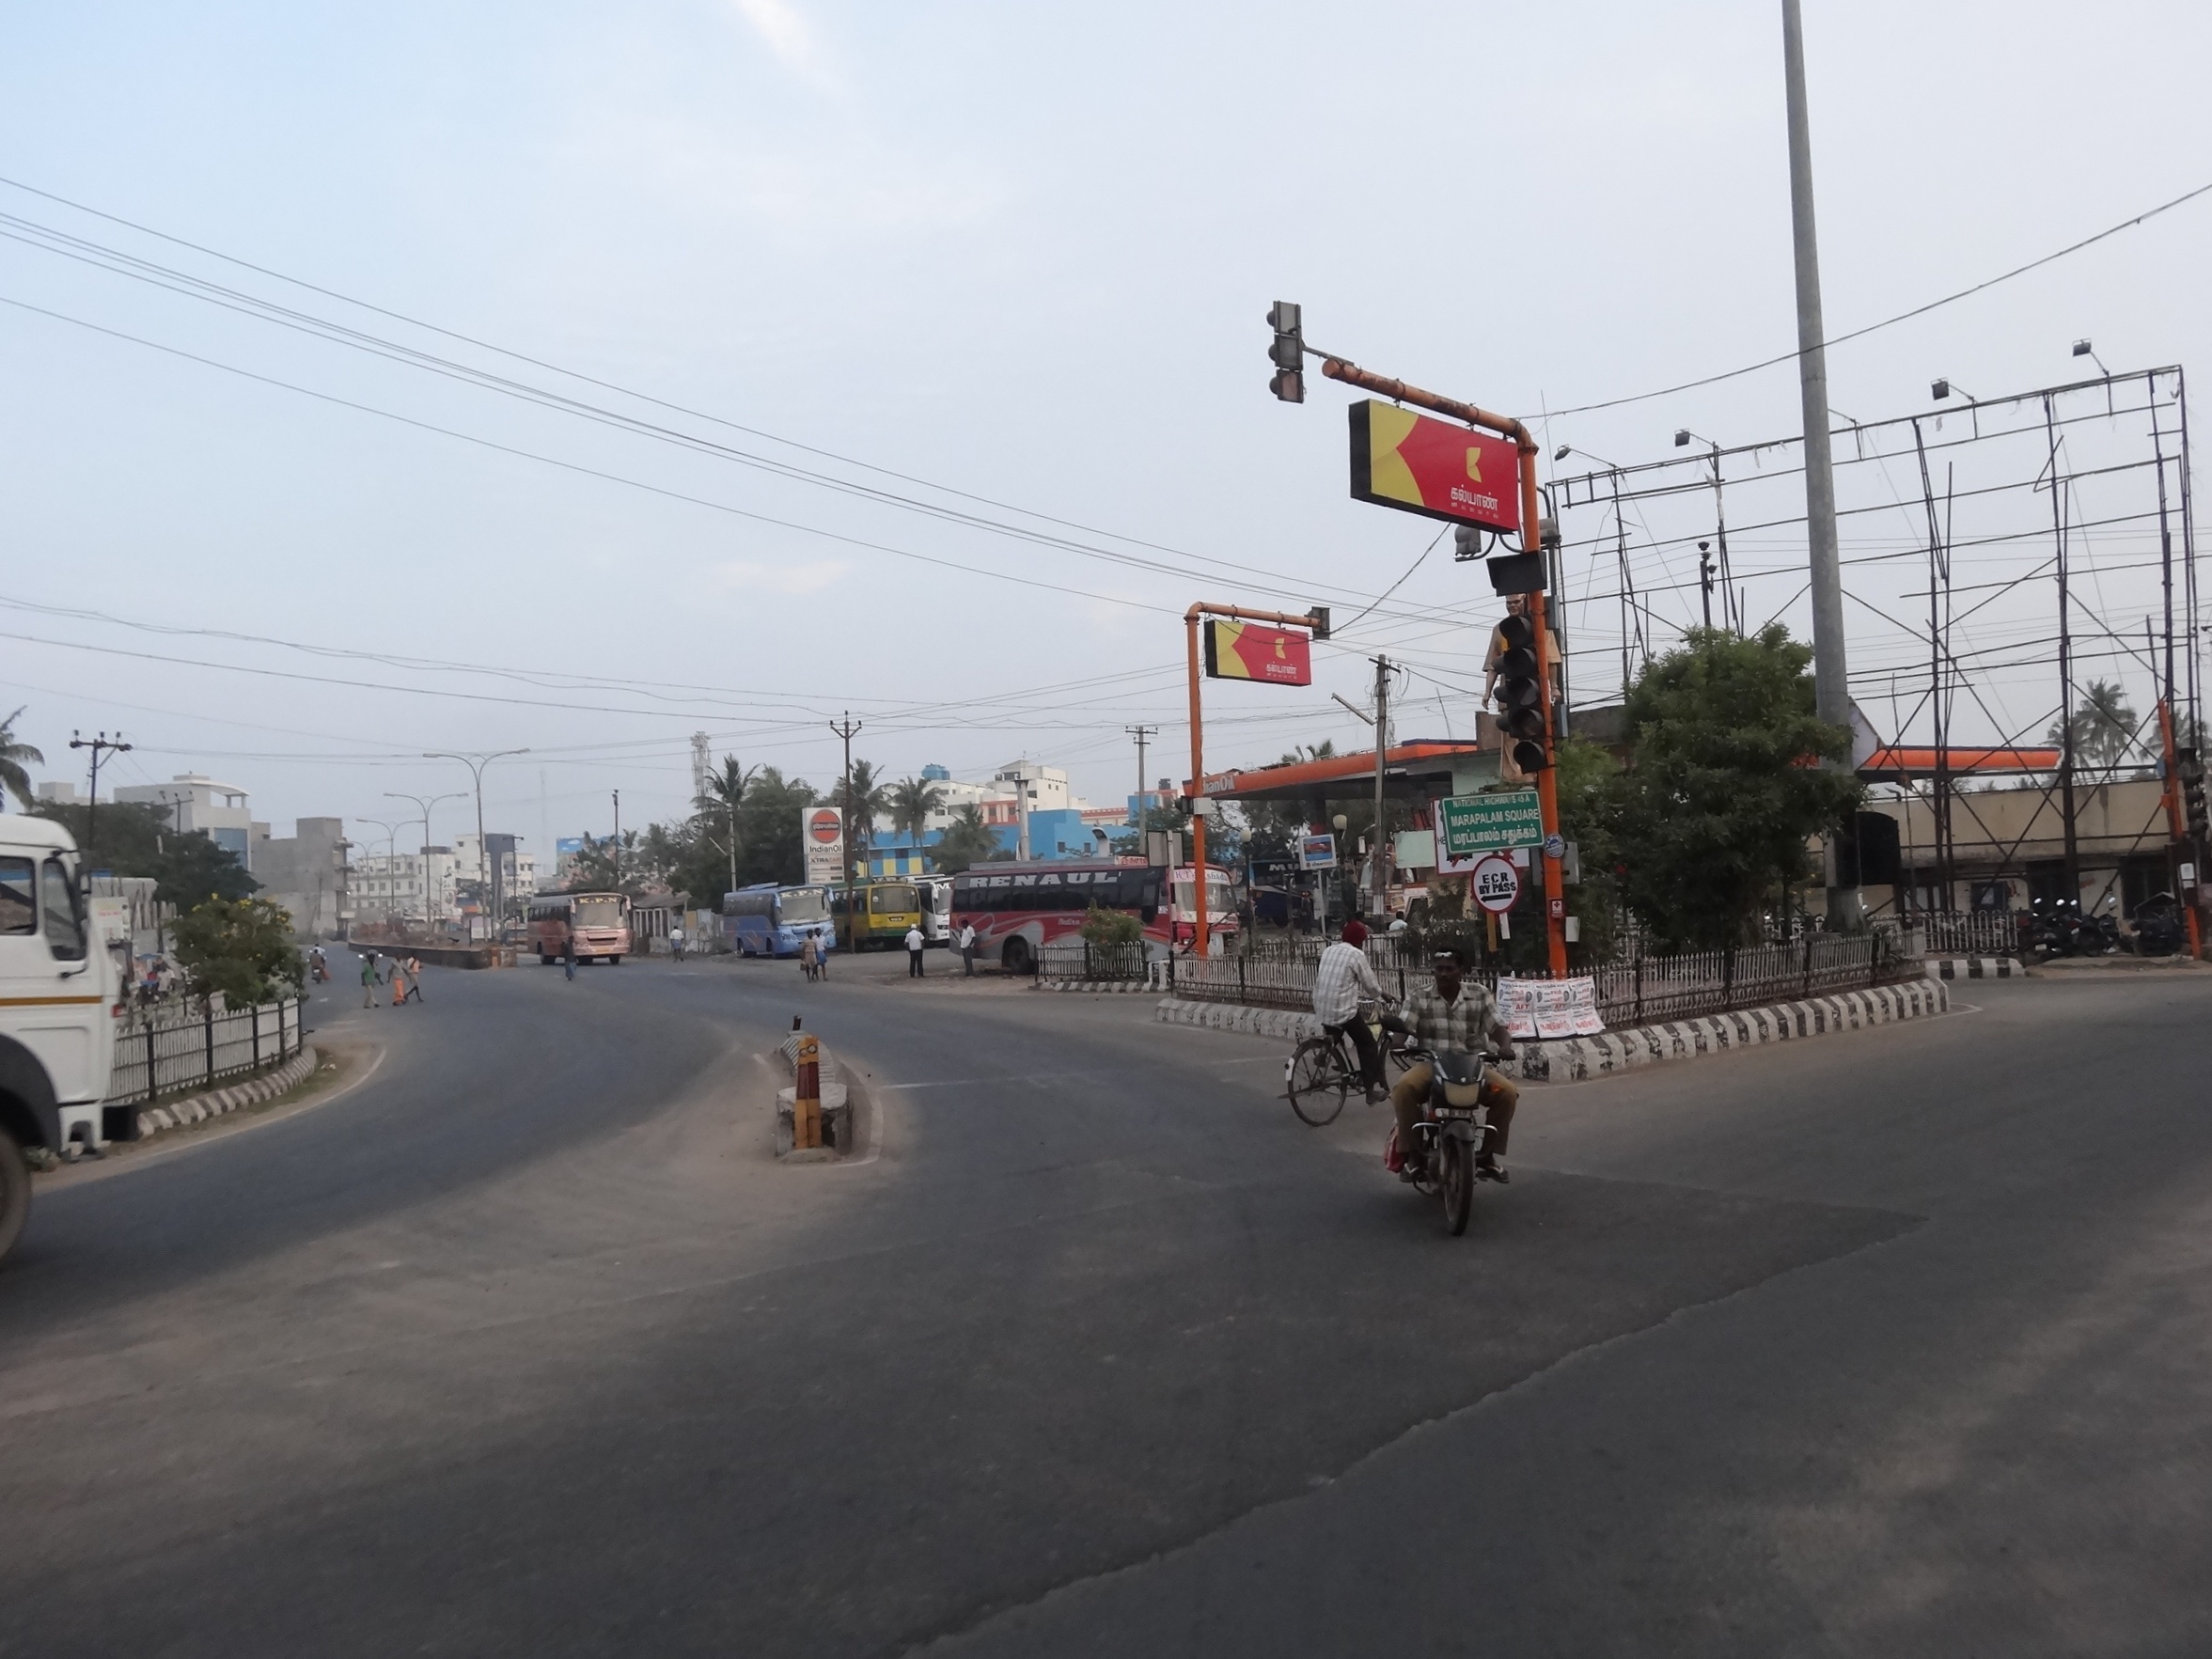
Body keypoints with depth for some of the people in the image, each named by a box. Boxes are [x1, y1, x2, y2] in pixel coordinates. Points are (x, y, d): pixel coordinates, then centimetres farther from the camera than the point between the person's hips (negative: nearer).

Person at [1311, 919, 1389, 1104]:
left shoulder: (1328, 950, 12)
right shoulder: (1356, 954, -8)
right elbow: (1370, 984, -3)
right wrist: (1379, 996, 18)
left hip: (1322, 1009, 6)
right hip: (1343, 1010, -6)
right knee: (1368, 1045, 9)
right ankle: (1372, 1088, 8)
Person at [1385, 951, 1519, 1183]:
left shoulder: (1480, 996, 10)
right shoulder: (1419, 999, 7)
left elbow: (1497, 1028, 3)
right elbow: (1402, 1028, -4)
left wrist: (1505, 1046, -20)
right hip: (1431, 1065, -1)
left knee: (1508, 1092, -24)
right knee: (1404, 1088, -33)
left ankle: (1489, 1155, -8)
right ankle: (1411, 1155, -20)